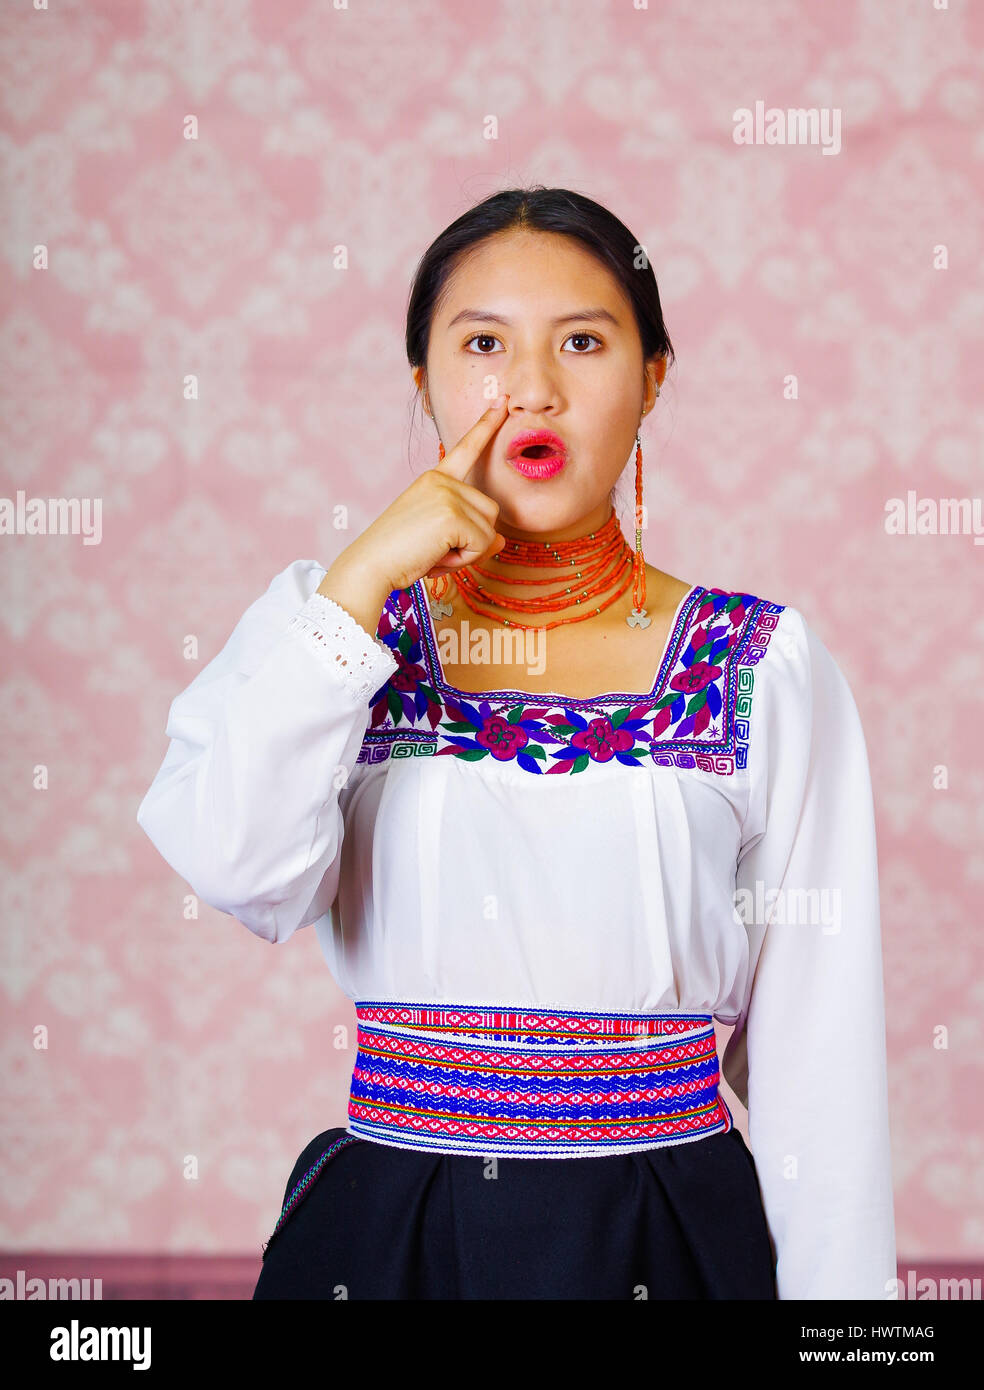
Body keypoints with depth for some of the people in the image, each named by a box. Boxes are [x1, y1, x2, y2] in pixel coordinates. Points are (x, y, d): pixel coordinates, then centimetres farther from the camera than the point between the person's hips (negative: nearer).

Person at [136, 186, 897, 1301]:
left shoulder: (769, 670, -1)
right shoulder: (333, 625, 2)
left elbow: (818, 1044, -1)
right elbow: (239, 873, -16)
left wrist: (838, 1284, -6)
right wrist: (361, 578, -16)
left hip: (669, 1236, 0)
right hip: (386, 1232, 1)